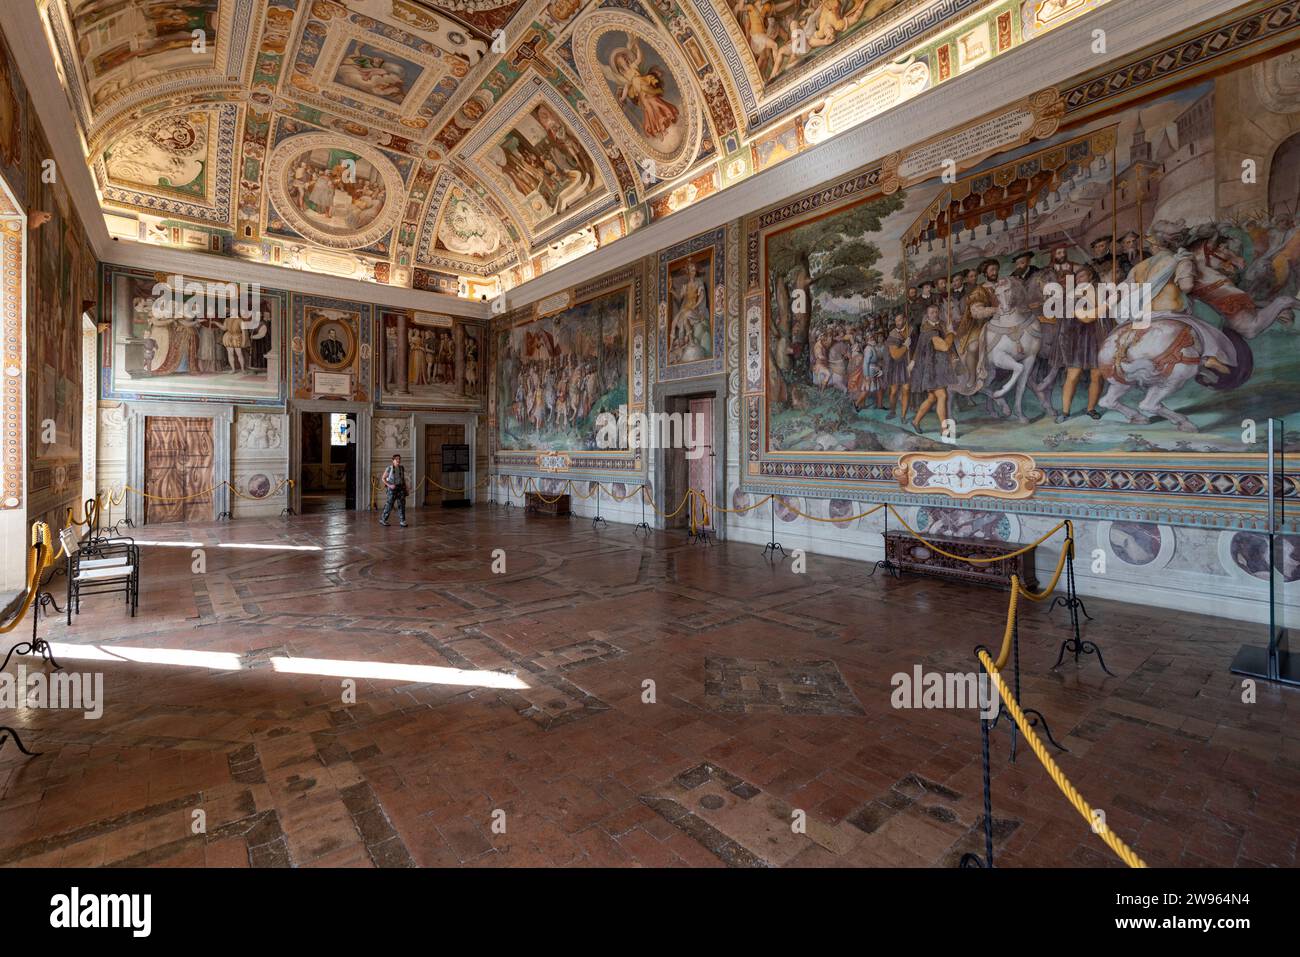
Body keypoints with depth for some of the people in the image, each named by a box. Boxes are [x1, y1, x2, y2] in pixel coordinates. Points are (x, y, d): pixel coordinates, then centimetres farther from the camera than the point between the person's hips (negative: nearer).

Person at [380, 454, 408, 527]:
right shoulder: (389, 469, -7)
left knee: (402, 505, -2)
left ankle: (402, 521, 1)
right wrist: (390, 485, -16)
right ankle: (383, 519, 17)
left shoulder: (402, 468, 7)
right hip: (392, 489, -4)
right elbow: (383, 478, -3)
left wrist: (405, 488, 11)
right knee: (389, 505, 0)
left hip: (401, 488, 4)